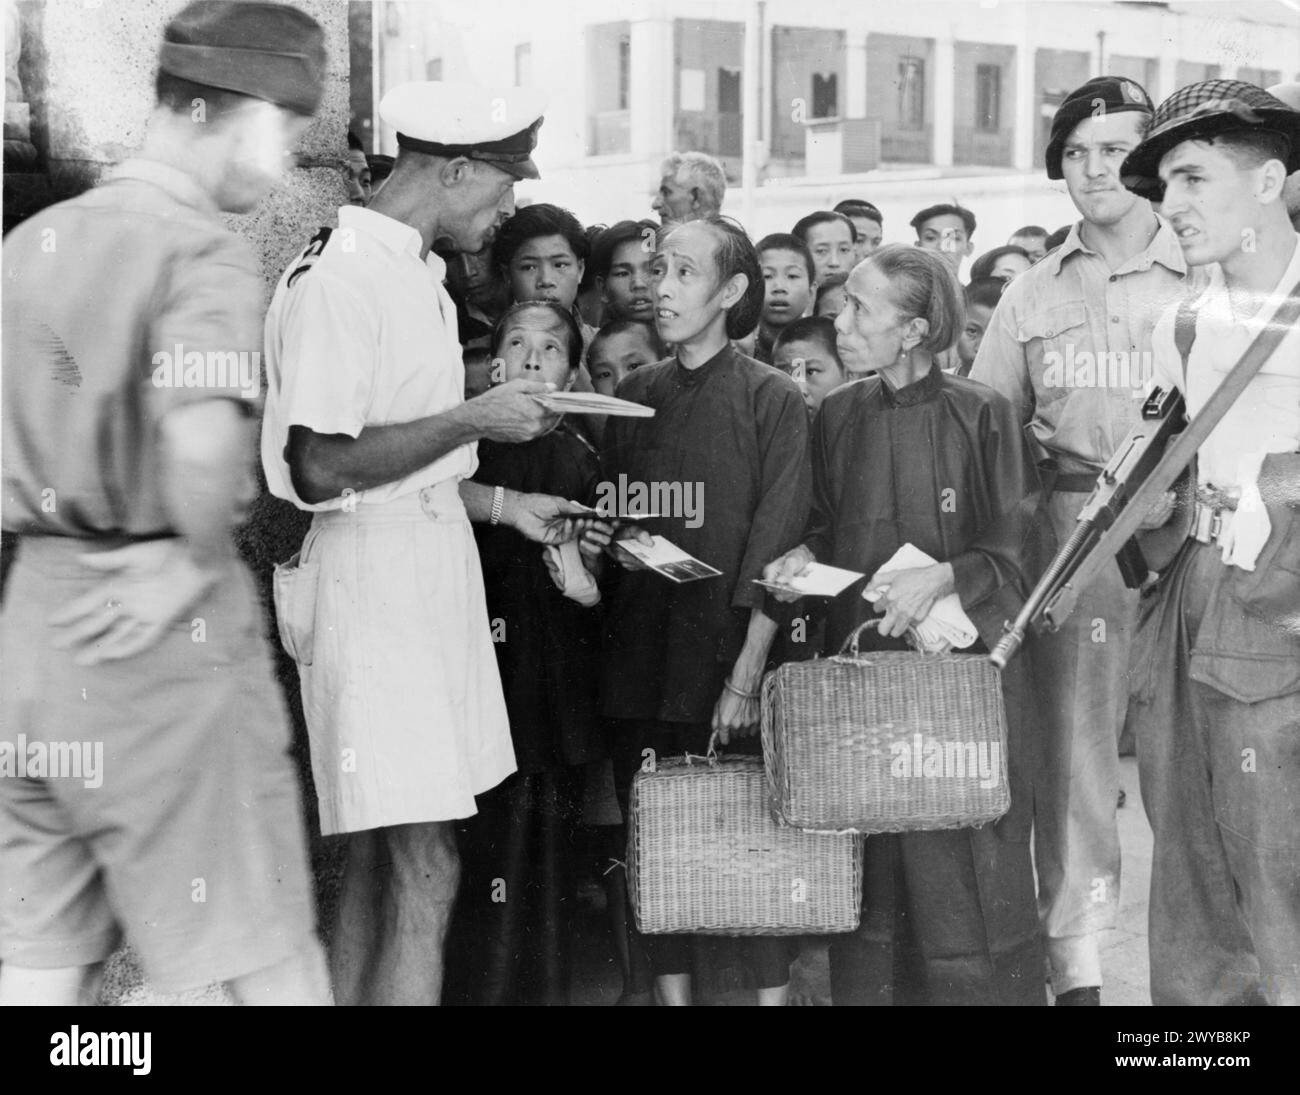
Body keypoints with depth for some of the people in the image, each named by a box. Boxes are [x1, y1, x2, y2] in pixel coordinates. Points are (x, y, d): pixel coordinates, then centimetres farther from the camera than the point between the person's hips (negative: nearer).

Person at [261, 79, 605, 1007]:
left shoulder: (417, 275, 16)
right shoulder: (340, 279, -15)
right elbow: (319, 469, -21)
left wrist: (504, 504, 16)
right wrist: (473, 419, -17)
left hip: (431, 570, 10)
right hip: (373, 581, -10)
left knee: (379, 861, 12)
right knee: (425, 870, -9)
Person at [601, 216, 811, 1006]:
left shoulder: (774, 400, -2)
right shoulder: (636, 395, 11)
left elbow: (777, 545, -9)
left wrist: (748, 672, -16)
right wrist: (619, 542, 1)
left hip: (731, 647, -4)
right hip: (642, 649, 4)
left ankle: (773, 990, 9)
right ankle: (673, 991, 14)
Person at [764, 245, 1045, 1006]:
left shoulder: (981, 416, -6)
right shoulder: (839, 416, 7)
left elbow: (1015, 556, -6)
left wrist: (945, 577, -21)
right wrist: (805, 557, -3)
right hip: (862, 658, 4)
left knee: (963, 853, -2)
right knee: (872, 857, 5)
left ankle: (980, 986, 12)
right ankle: (872, 988, 16)